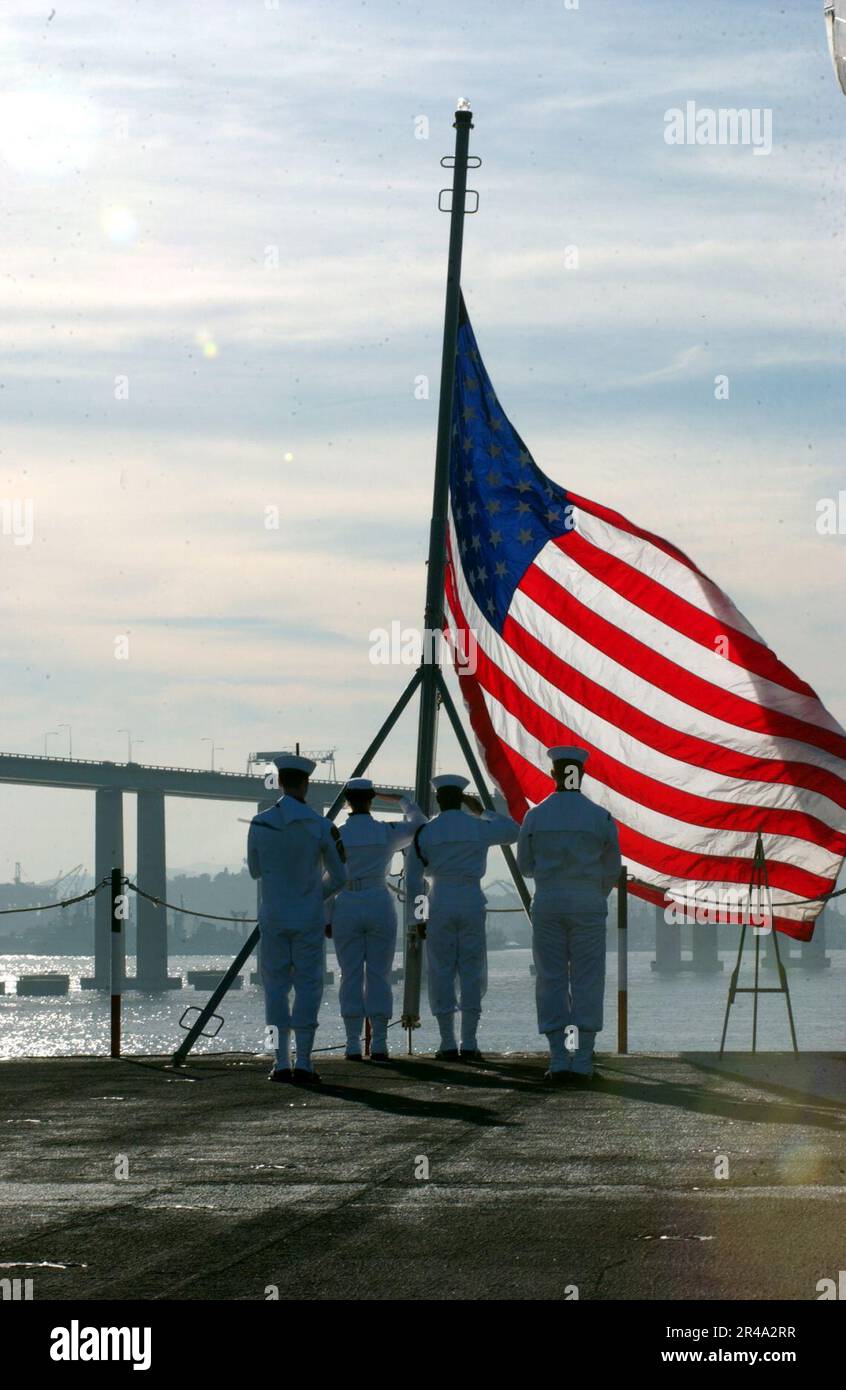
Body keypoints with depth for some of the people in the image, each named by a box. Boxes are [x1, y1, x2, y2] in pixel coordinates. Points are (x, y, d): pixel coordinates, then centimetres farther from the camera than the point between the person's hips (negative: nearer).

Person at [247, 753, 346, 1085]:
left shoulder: (260, 824, -4)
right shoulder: (320, 826, -9)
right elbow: (338, 876, 1)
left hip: (273, 918, 2)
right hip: (308, 919, -2)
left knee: (276, 986, 8)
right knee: (308, 986, 3)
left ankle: (282, 1063, 3)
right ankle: (303, 1063, -3)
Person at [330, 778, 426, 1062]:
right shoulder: (388, 832, 0)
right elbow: (419, 825, 19)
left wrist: (326, 919, 4)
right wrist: (401, 800, 32)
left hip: (346, 908, 0)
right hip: (380, 905, 0)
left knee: (351, 977, 2)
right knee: (379, 977, 3)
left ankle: (353, 1046, -1)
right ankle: (379, 1046, -1)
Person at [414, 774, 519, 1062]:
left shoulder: (426, 832, -1)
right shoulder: (479, 827, 2)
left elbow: (419, 872, 3)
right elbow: (512, 831, 20)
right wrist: (483, 811, 26)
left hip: (440, 904, -1)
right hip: (472, 903, 1)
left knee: (442, 972, 3)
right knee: (472, 972, 6)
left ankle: (448, 1044, -1)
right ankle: (469, 1044, 1)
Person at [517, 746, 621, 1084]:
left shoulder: (535, 816, 0)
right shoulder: (601, 818, -2)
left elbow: (525, 866, 10)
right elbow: (611, 870, 8)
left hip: (548, 906, 1)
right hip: (588, 908, -1)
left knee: (552, 984, 4)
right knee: (586, 985, 3)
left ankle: (560, 1061, -3)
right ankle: (581, 1061, -3)